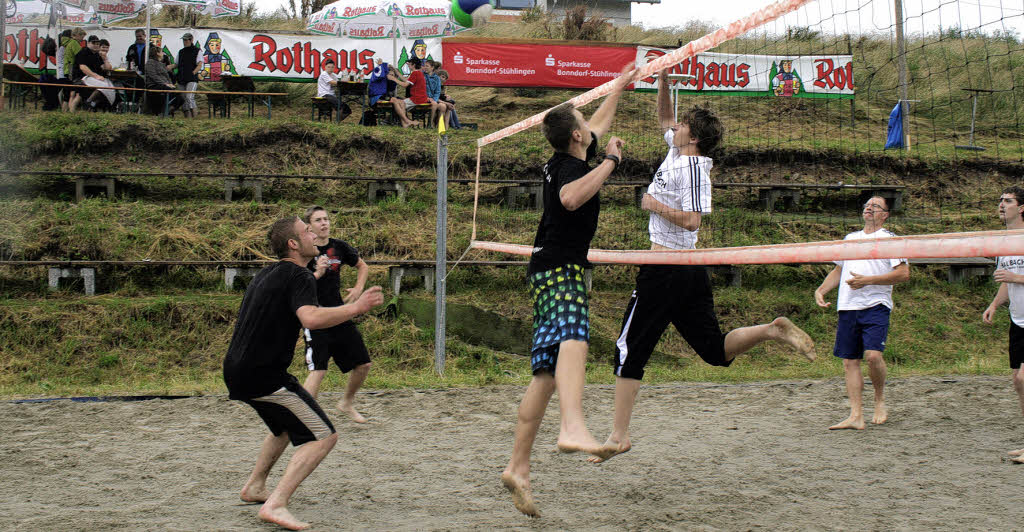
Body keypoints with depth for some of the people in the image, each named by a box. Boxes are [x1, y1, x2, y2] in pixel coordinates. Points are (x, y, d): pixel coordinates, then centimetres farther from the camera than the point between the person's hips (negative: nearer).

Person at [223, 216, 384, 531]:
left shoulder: (266, 274, 19)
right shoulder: (298, 276, -10)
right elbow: (311, 319, -29)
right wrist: (355, 308, -21)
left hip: (236, 372, 10)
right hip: (264, 375, -10)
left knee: (287, 426, 32)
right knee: (324, 436, -10)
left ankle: (254, 488, 36)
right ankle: (275, 505, -20)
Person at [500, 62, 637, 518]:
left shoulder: (567, 161, 19)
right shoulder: (570, 166, -8)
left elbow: (599, 125, 38)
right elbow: (571, 198, -32)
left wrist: (618, 87, 48)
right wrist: (610, 161, -21)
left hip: (548, 271, 10)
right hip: (559, 267, -10)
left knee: (547, 374, 6)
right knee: (573, 337, -35)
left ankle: (518, 468, 6)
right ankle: (573, 429, -62)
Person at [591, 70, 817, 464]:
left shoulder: (691, 166, -13)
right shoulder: (677, 153, 13)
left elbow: (692, 219, -22)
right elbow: (665, 120, 31)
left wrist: (655, 206, -11)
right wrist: (663, 82, 20)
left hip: (664, 269, -9)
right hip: (690, 270, 9)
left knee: (629, 351, -4)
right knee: (715, 349, 12)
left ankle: (619, 435, -2)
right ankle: (772, 331, -3)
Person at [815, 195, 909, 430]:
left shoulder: (890, 239, 4)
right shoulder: (850, 238, 23)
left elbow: (904, 273, -6)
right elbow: (838, 270, 30)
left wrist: (867, 280, -12)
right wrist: (821, 290, 13)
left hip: (876, 306, -5)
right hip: (847, 307, 5)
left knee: (872, 354, -21)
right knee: (849, 361, 0)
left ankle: (880, 399, 4)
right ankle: (856, 416, 2)